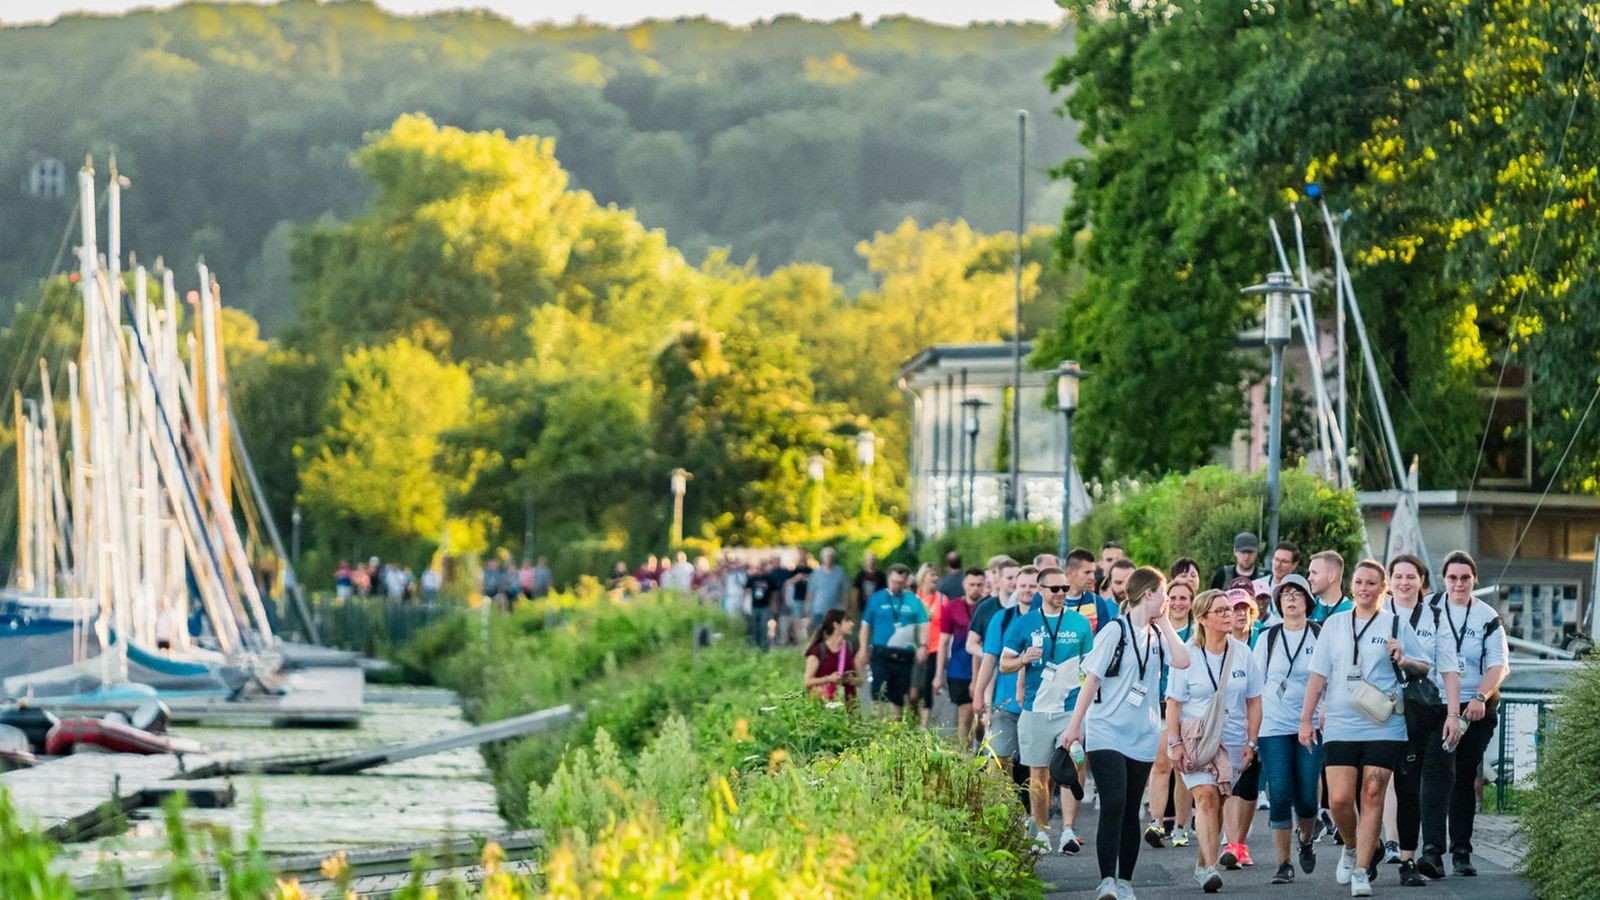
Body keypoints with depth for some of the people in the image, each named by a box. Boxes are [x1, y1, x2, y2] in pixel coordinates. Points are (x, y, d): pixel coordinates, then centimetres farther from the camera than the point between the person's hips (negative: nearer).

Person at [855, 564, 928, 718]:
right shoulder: (877, 599, 5)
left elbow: (923, 625, 5)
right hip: (881, 654, -1)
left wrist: (923, 646, -9)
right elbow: (866, 625, 7)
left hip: (905, 656, 1)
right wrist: (864, 649, 1)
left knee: (899, 698, 10)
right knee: (880, 694, -9)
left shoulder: (914, 601, 5)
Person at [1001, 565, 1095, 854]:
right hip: (1036, 708, 1)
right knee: (1038, 773, 5)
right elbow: (1004, 664, 5)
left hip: (1071, 708, -1)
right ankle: (1041, 833, 13)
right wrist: (1023, 659, -16)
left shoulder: (1080, 623, 6)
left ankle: (1068, 831, -14)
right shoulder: (1023, 624, 5)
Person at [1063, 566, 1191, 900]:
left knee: (1130, 811, 9)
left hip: (1142, 737, 5)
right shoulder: (1116, 631, -6)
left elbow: (1182, 660, -10)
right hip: (1106, 732, -5)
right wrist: (1075, 725, -8)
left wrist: (1164, 622, -3)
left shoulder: (1157, 635, 9)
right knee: (1113, 806, -16)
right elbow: (1091, 680, -6)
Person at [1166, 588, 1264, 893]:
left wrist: (1251, 743, 4)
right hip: (1195, 738, -3)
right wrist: (1174, 743, -8)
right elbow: (1173, 703, -1)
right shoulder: (1187, 656, -2)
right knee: (1206, 796, -18)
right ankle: (1211, 867, -26)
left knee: (1216, 804, 5)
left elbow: (1254, 702, 10)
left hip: (1232, 741, 3)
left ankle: (1203, 864, 18)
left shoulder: (1242, 654, 5)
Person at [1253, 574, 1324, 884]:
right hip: (1274, 727, 1)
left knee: (1306, 796, -3)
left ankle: (1307, 842, 28)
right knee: (1279, 796, -6)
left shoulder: (1321, 635, 3)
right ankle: (1284, 864, 1)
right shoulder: (1268, 638, 8)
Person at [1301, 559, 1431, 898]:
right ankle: (1351, 847, 23)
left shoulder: (1397, 625, 6)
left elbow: (1425, 667, 11)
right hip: (1340, 726, 1)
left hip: (1383, 727, -1)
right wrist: (1306, 720, 7)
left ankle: (1361, 871, 0)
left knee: (1372, 796, -5)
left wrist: (1403, 660, -10)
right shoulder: (1334, 624, 10)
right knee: (1339, 799, -7)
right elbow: (1318, 675, 11)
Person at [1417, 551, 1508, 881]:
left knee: (1465, 779, 9)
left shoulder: (1488, 618, 4)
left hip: (1476, 709, 2)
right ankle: (1432, 850, -26)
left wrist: (1481, 697, -18)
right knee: (1438, 773, -17)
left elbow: (1499, 665, -3)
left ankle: (1462, 851, 18)